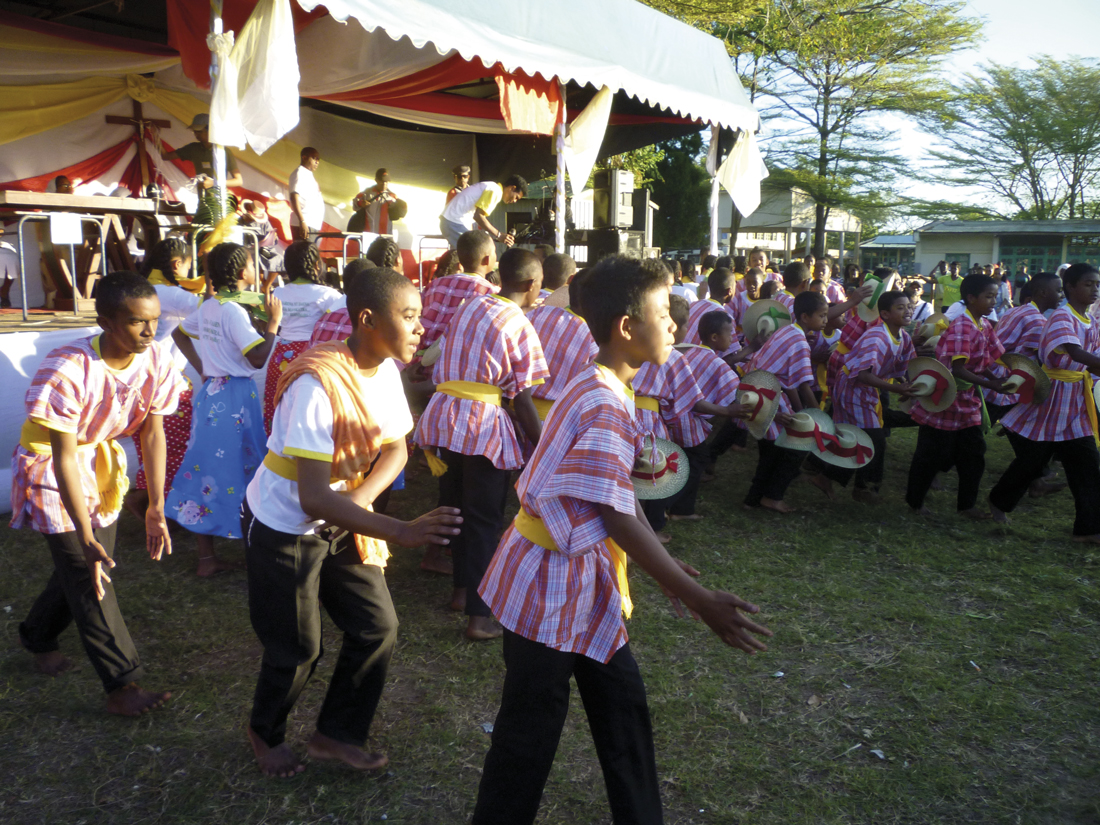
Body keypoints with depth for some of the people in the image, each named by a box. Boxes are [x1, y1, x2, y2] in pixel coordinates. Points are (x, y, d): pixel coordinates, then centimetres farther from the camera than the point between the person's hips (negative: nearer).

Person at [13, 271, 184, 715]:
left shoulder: (156, 362, -17)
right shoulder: (67, 370, -33)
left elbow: (153, 434, -9)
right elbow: (64, 457, -29)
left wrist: (156, 508, -10)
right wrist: (85, 536, -31)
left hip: (103, 461, 6)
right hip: (52, 467, -6)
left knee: (93, 564, 15)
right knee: (85, 572, -6)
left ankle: (37, 636, 44)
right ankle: (121, 686, 1)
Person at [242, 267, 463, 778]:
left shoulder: (385, 371, -8)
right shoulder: (317, 385, -32)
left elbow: (395, 450, 3)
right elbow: (313, 496, -36)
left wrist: (359, 499, -16)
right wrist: (402, 531, -43)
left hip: (340, 522, 7)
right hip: (284, 528, -7)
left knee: (377, 627, 6)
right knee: (297, 649, 7)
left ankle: (335, 735, 28)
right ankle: (265, 732, 39)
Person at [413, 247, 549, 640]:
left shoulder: (468, 307, 10)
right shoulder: (520, 328, -9)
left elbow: (441, 372, 14)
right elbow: (522, 401, -10)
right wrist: (542, 447, -2)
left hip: (443, 413, 6)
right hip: (484, 424, -6)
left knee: (455, 508, 19)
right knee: (484, 520, 3)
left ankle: (461, 589, 34)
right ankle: (478, 615, 6)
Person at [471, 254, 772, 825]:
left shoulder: (603, 392, 7)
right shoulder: (605, 406, -24)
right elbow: (618, 519, -25)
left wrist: (664, 566, 18)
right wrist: (701, 602, -20)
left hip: (583, 584, 10)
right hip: (551, 589, -10)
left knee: (623, 706, 19)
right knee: (531, 730, 6)